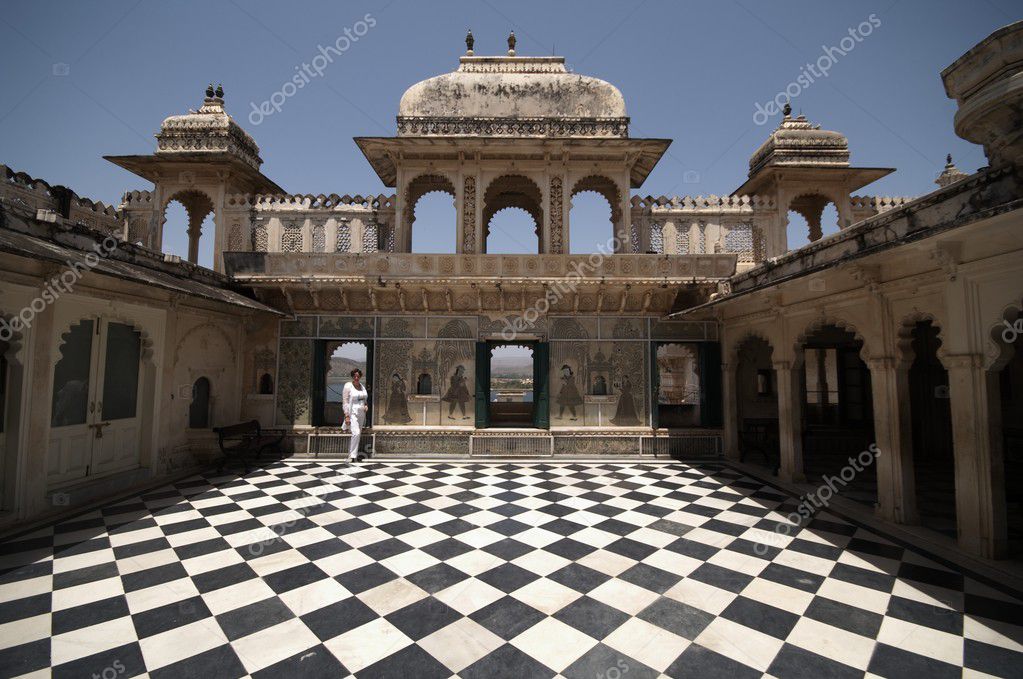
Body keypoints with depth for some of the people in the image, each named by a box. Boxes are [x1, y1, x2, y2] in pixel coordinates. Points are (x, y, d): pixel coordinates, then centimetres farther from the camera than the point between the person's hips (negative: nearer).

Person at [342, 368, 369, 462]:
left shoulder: (363, 386, 11)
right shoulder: (348, 386, -7)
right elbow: (345, 401, -10)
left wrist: (366, 405, 5)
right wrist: (346, 416, -16)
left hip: (361, 414, 6)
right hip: (352, 413, -6)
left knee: (358, 435, 7)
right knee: (356, 433, -19)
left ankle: (351, 455, 17)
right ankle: (353, 455, -9)